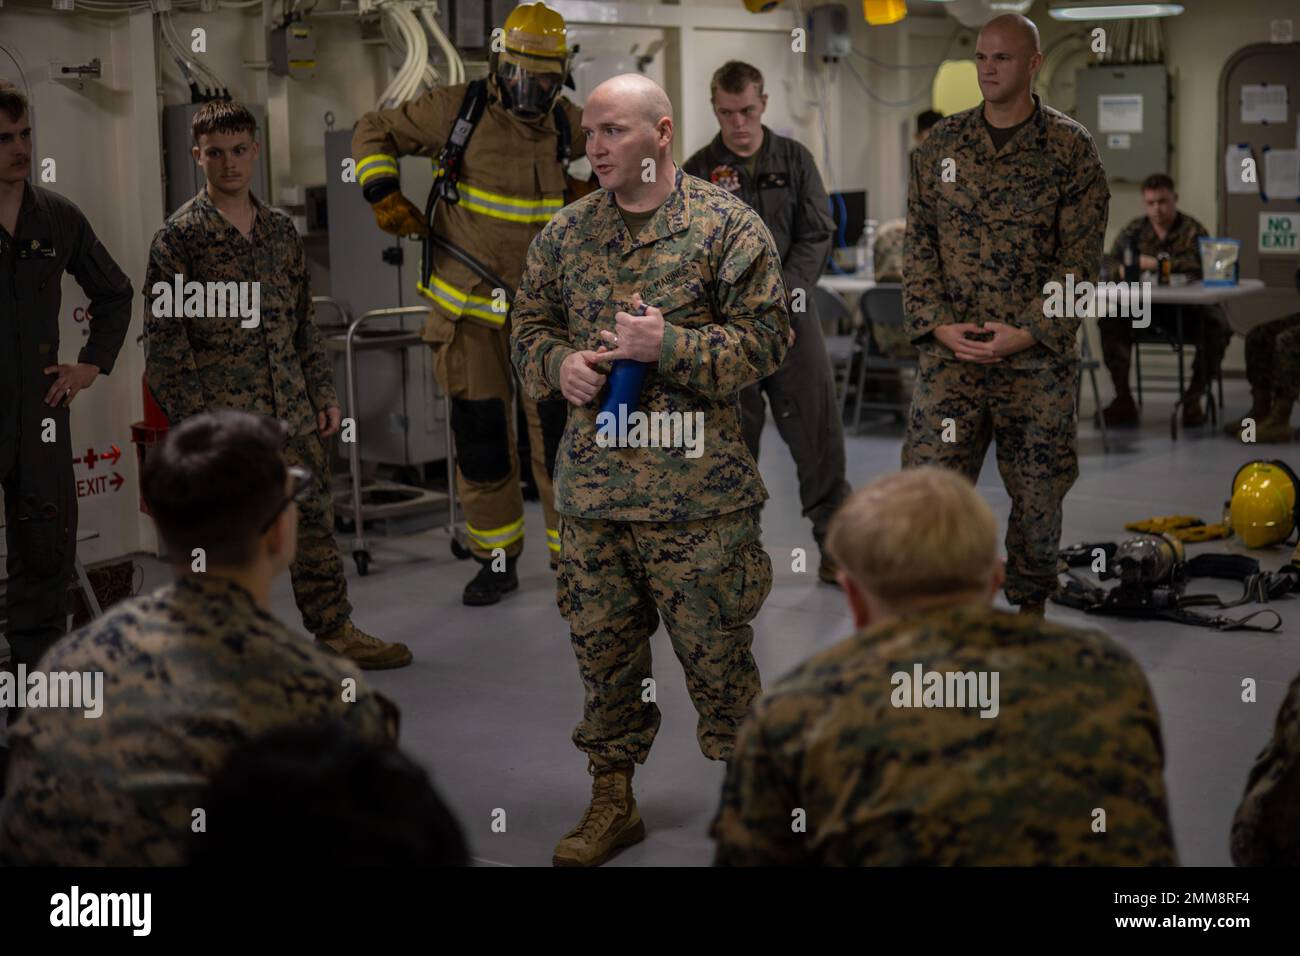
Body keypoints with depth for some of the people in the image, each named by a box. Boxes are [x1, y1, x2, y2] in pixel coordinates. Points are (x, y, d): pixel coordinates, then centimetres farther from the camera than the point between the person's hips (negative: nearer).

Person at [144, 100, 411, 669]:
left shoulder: (280, 230, 12)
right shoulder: (178, 237, -5)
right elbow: (163, 338, -8)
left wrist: (323, 392, 13)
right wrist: (192, 420, -13)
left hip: (294, 412, 5)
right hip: (223, 416, -5)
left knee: (315, 523, 10)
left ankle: (335, 633, 22)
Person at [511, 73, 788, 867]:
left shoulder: (728, 226, -3)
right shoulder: (566, 232, 10)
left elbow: (765, 341, -7)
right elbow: (530, 326, 19)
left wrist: (667, 344, -16)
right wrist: (558, 362, -3)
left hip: (697, 497, -4)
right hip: (591, 490, 5)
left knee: (717, 655, 2)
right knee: (604, 651, 13)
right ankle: (613, 802, 29)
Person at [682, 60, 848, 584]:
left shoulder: (794, 159, 7)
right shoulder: (697, 172, 4)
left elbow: (816, 235, 3)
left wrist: (784, 291, -11)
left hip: (792, 312, 1)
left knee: (818, 432, -1)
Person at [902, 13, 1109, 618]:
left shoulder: (1071, 150, -2)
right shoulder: (941, 145, 7)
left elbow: (1080, 260, -5)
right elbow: (919, 244, 7)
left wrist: (1026, 333, -14)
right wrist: (937, 324, -6)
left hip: (1039, 358, -1)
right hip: (951, 351, 2)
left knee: (1038, 490, 9)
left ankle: (1031, 604, 30)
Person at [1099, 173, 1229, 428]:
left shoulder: (1192, 230, -3)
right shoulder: (1134, 230, 9)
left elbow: (1197, 264, -21)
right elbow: (1110, 263, 0)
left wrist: (1158, 263, -29)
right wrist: (1122, 270, -24)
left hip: (1188, 309, -3)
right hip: (1146, 307, 3)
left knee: (1218, 329, -31)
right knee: (1109, 322, -23)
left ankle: (1193, 399, -12)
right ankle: (1123, 400, -13)